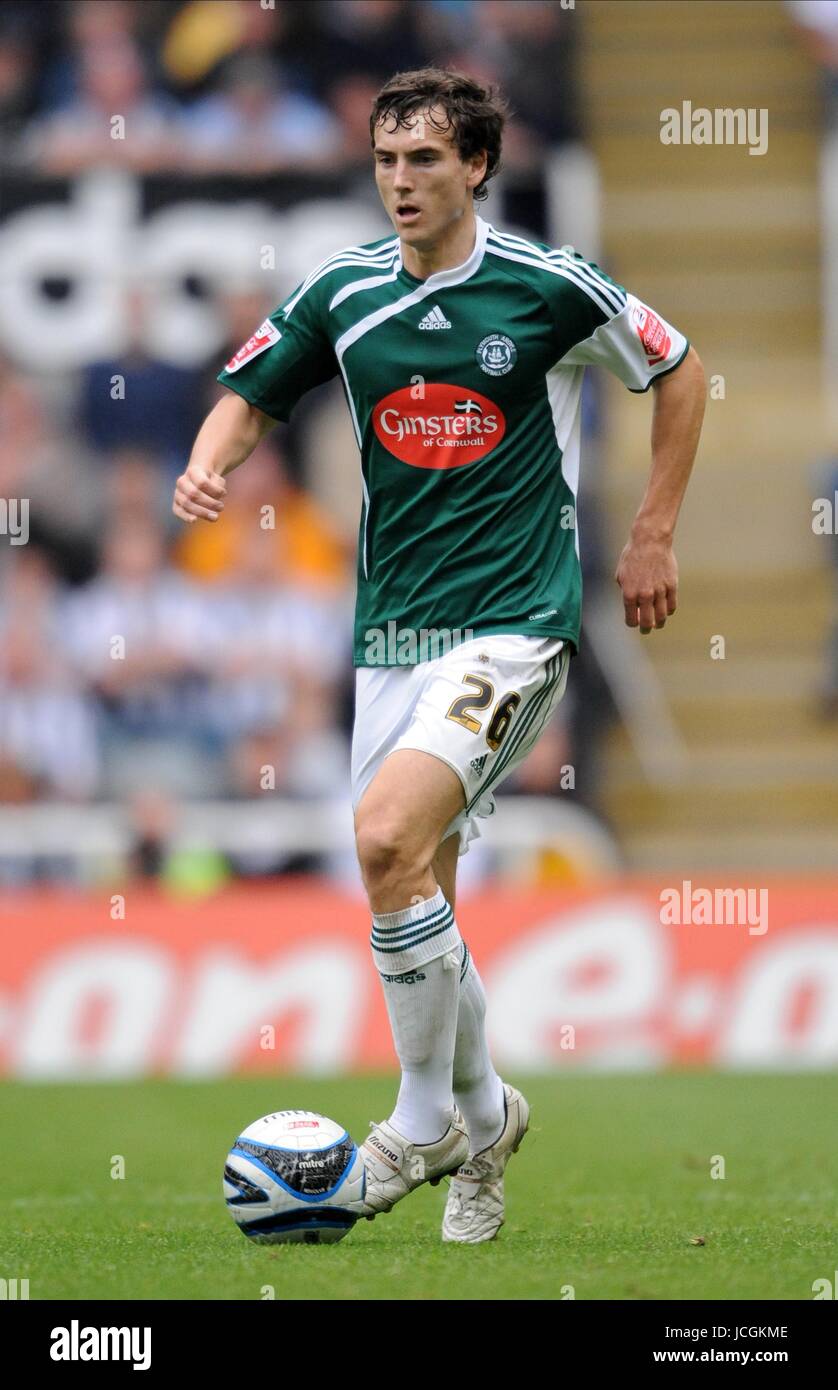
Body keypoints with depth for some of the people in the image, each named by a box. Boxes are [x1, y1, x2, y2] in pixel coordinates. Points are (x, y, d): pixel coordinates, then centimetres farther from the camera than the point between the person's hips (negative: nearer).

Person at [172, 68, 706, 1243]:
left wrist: (653, 537, 7)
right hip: (392, 631, 5)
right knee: (416, 898, 8)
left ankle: (425, 1119, -9)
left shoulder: (547, 286, -6)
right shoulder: (343, 294, 4)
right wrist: (206, 469, -8)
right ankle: (481, 1114, 32)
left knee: (388, 836, -24)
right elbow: (252, 396, 15)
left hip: (513, 621, -5)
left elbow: (680, 370, 7)